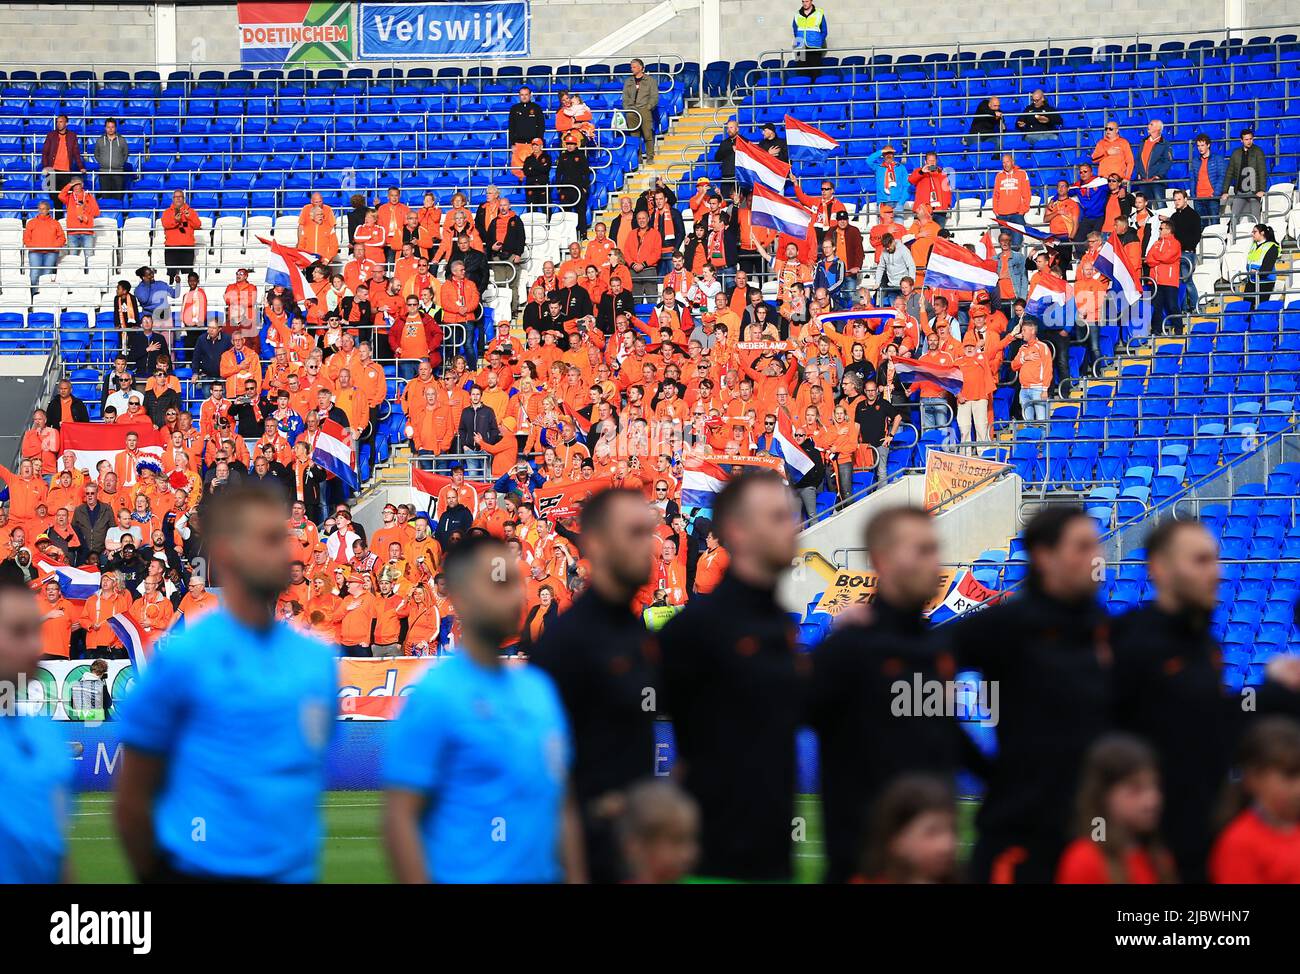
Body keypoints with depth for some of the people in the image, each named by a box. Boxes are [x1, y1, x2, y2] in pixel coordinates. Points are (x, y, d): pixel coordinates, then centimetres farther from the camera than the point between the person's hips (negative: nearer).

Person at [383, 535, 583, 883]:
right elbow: (399, 817, -12)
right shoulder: (434, 696, -9)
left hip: (544, 873, 7)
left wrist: (576, 878, 12)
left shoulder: (539, 688, 12)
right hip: (468, 877, -7)